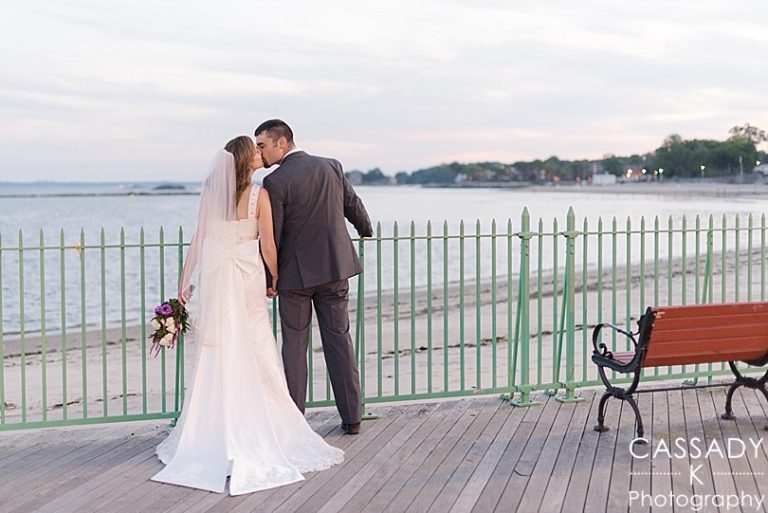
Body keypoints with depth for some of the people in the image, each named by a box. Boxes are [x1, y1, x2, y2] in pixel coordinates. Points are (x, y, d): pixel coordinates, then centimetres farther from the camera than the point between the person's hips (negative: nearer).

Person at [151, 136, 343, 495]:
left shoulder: (211, 192, 1)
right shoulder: (258, 195, -9)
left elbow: (198, 239, 3)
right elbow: (267, 247, -5)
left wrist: (185, 280, 9)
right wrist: (276, 278, 11)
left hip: (213, 278, 3)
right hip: (246, 280, -3)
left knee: (216, 359, 9)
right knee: (253, 360, 5)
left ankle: (209, 437, 13)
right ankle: (252, 436, 9)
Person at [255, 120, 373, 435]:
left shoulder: (275, 182, -13)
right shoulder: (331, 167, 3)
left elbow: (272, 236, -11)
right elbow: (354, 207, 15)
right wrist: (366, 232, 36)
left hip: (295, 273, -4)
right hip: (335, 267, 5)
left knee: (294, 346, 5)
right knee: (339, 340, 11)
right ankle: (351, 417, 14)